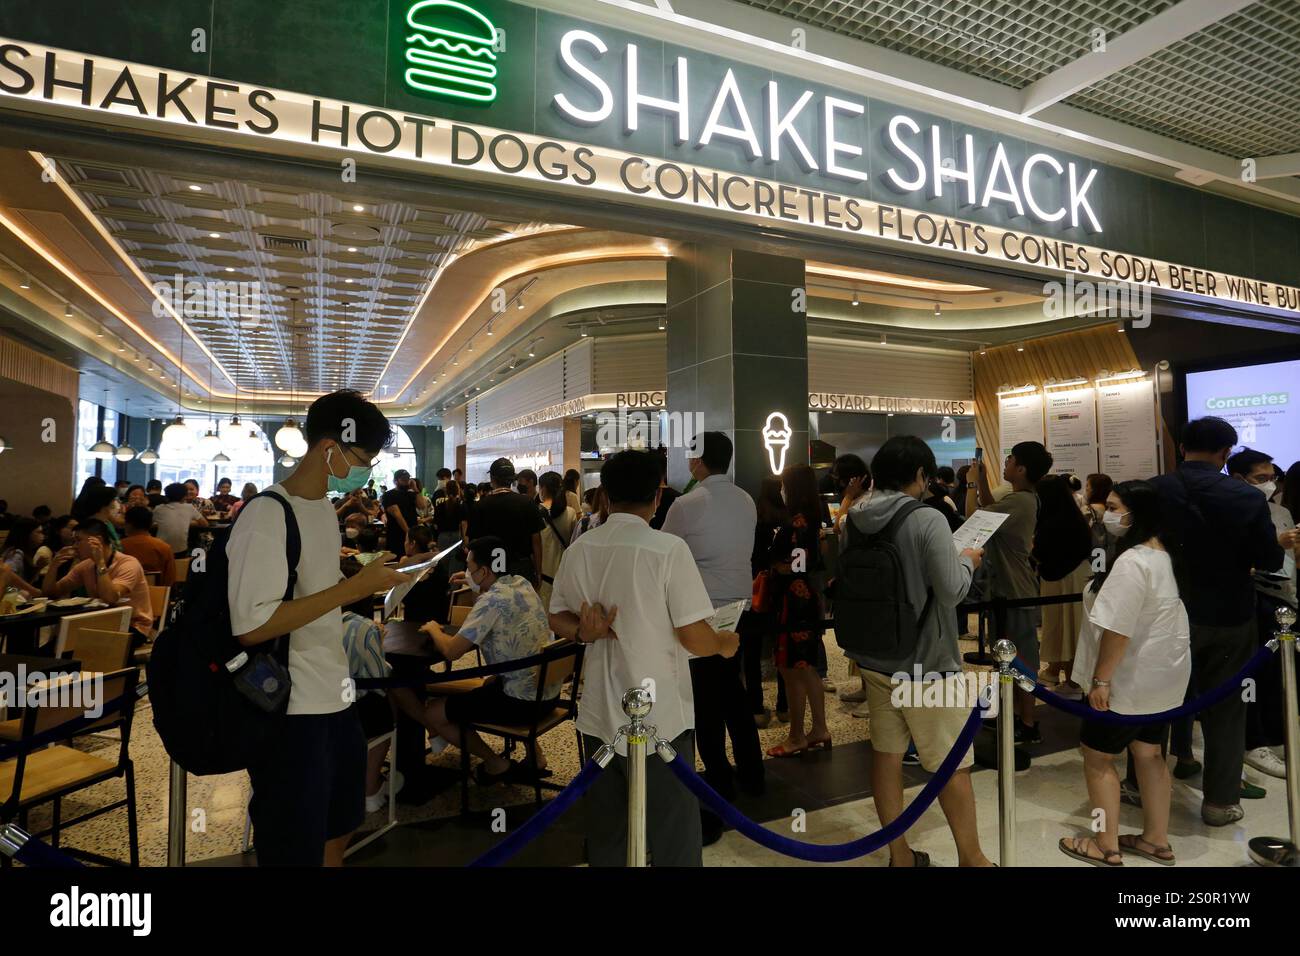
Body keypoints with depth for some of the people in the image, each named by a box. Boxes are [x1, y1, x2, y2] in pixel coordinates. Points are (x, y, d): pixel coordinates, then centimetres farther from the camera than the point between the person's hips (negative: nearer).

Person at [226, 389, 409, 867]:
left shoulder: (326, 508, 9)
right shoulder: (267, 514, -19)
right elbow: (251, 625, -25)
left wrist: (369, 582, 5)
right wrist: (354, 587, -24)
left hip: (335, 699, 9)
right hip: (291, 712, -8)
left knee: (335, 829, 23)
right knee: (296, 849, 8)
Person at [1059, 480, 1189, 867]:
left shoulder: (1132, 562, -25)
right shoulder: (1166, 555, 7)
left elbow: (1117, 629, -28)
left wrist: (1101, 679, -20)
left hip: (1130, 679, -9)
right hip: (1161, 675, 9)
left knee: (1096, 755, 4)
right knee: (1149, 754, 19)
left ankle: (1106, 847, 14)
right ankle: (1156, 840, 31)